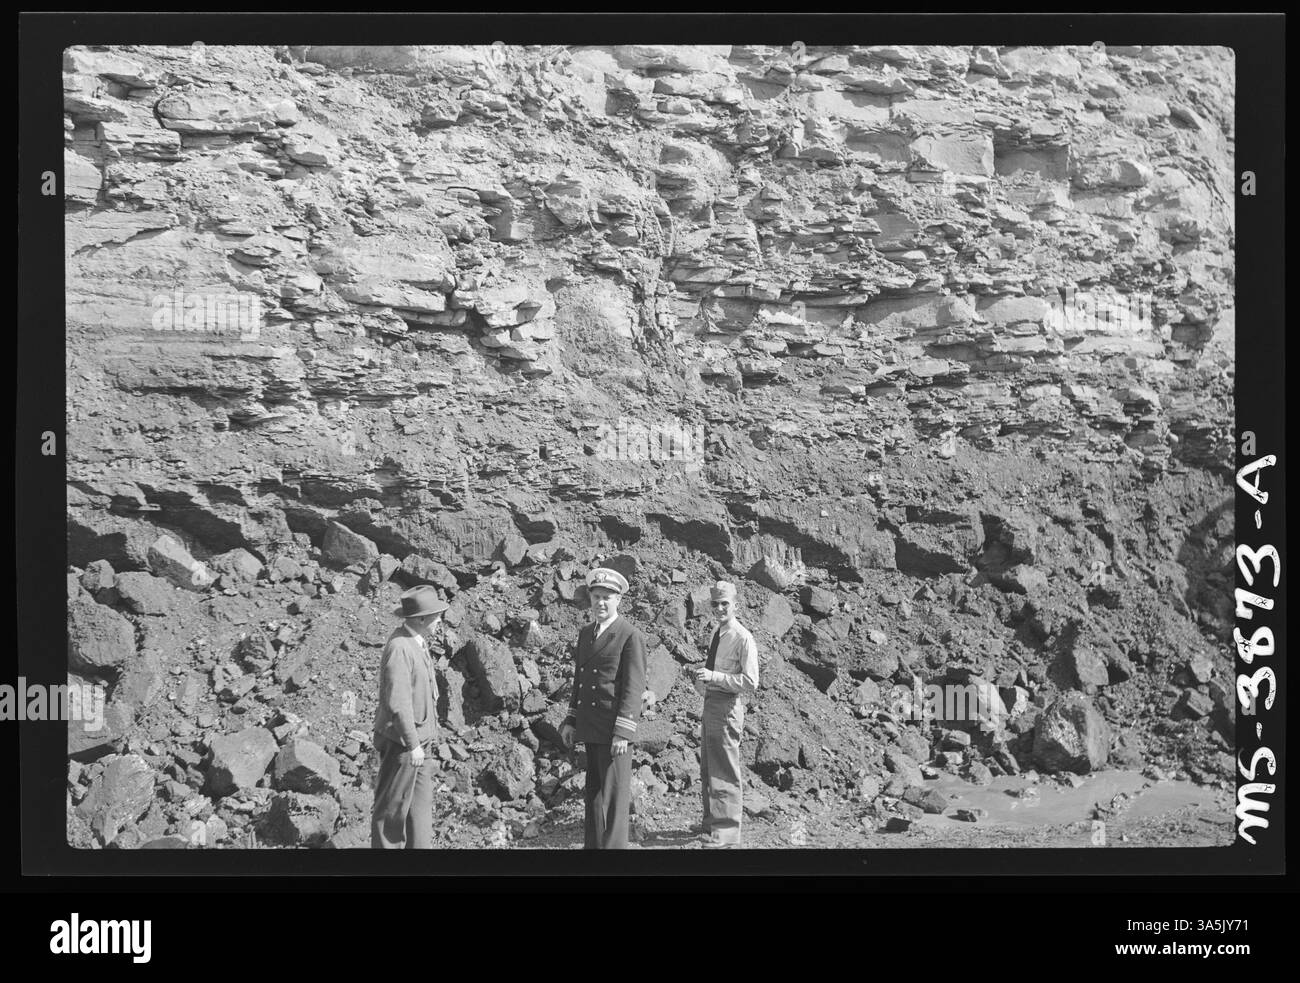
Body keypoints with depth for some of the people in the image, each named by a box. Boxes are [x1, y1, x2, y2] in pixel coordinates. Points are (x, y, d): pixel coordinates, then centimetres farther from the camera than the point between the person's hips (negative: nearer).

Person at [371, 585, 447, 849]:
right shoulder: (399, 648, -23)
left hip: (420, 739, 9)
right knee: (393, 807, 3)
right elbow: (397, 702, -25)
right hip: (401, 741, -9)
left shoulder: (418, 642, 7)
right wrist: (412, 744, -23)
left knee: (421, 804, 14)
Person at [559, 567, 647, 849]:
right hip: (591, 730, 7)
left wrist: (622, 733, -17)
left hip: (614, 730, -7)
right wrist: (571, 720, 13)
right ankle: (593, 844, 20)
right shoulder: (586, 633, 14)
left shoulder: (631, 637, -8)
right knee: (594, 793, 13)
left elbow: (633, 688, -12)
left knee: (613, 795, -6)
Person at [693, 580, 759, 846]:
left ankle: (726, 832, 1)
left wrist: (714, 677, -24)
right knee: (708, 767, 19)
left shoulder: (743, 639, -15)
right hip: (711, 703, 10)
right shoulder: (717, 635, 13)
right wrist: (702, 681, 9)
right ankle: (712, 821, 33)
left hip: (728, 707, -10)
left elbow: (750, 683, -20)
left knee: (725, 770, -5)